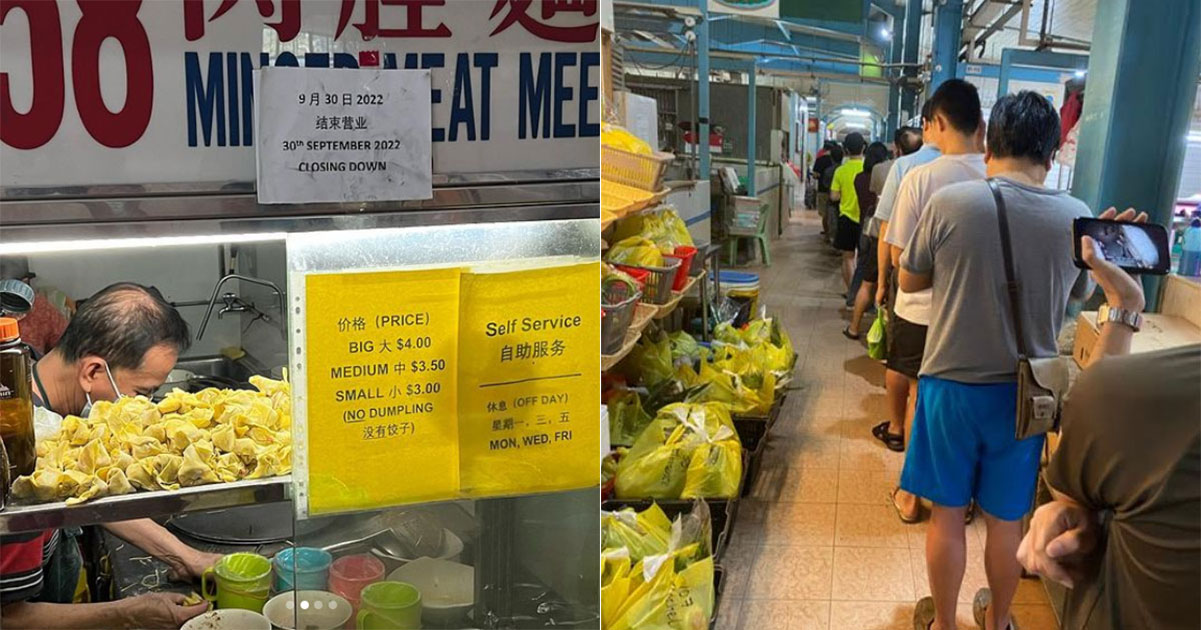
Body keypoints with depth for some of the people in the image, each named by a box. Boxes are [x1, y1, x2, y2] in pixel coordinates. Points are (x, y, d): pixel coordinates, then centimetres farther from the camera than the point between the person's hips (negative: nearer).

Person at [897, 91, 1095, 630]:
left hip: (952, 383, -2)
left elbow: (908, 281, -3)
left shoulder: (950, 202, -16)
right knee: (1006, 519, 18)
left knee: (948, 513, 14)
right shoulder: (1076, 216, -8)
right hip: (1024, 389, 2)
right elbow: (1080, 294, 9)